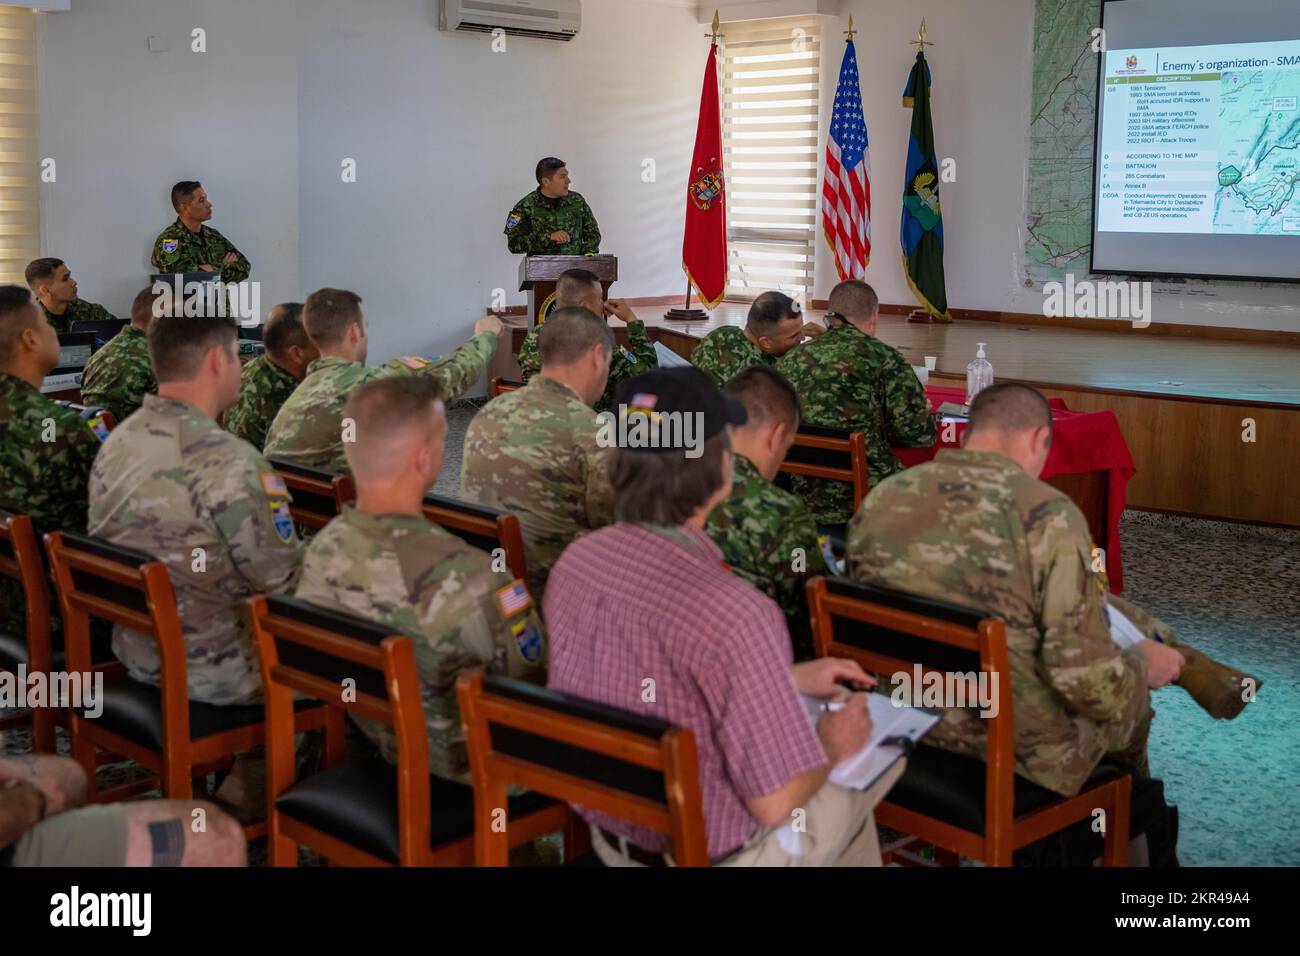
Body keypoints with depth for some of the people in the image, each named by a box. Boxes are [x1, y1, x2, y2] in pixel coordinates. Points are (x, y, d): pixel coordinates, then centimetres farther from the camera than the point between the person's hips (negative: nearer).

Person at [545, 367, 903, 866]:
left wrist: (792, 678, 12)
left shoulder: (576, 561, -12)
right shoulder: (733, 614, -34)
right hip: (710, 855, -6)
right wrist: (832, 747, -5)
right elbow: (774, 802, -26)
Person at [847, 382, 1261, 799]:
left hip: (905, 721, 5)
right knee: (1127, 689, 30)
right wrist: (1142, 664, -2)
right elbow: (1087, 680, -25)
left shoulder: (880, 497, -7)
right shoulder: (1049, 515, -24)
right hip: (1017, 748, -5)